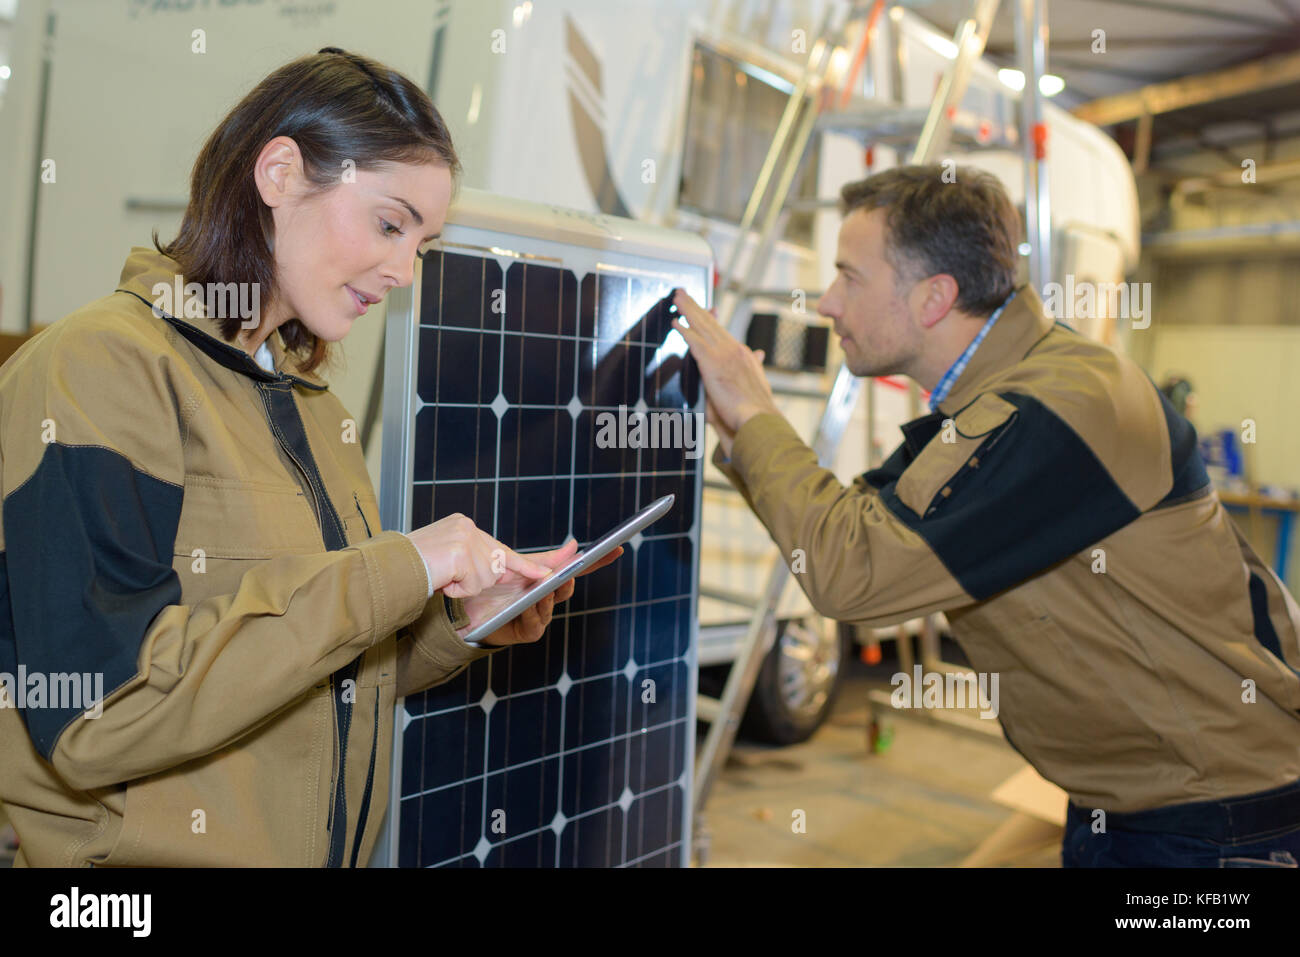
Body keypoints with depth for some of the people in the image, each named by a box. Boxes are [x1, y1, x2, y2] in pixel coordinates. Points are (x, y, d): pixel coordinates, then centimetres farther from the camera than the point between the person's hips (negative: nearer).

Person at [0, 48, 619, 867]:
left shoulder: (309, 396, 8)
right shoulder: (100, 367, -15)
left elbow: (329, 679, 10)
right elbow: (98, 713, -25)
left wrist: (461, 626, -6)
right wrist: (393, 573, -25)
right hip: (154, 849, -7)